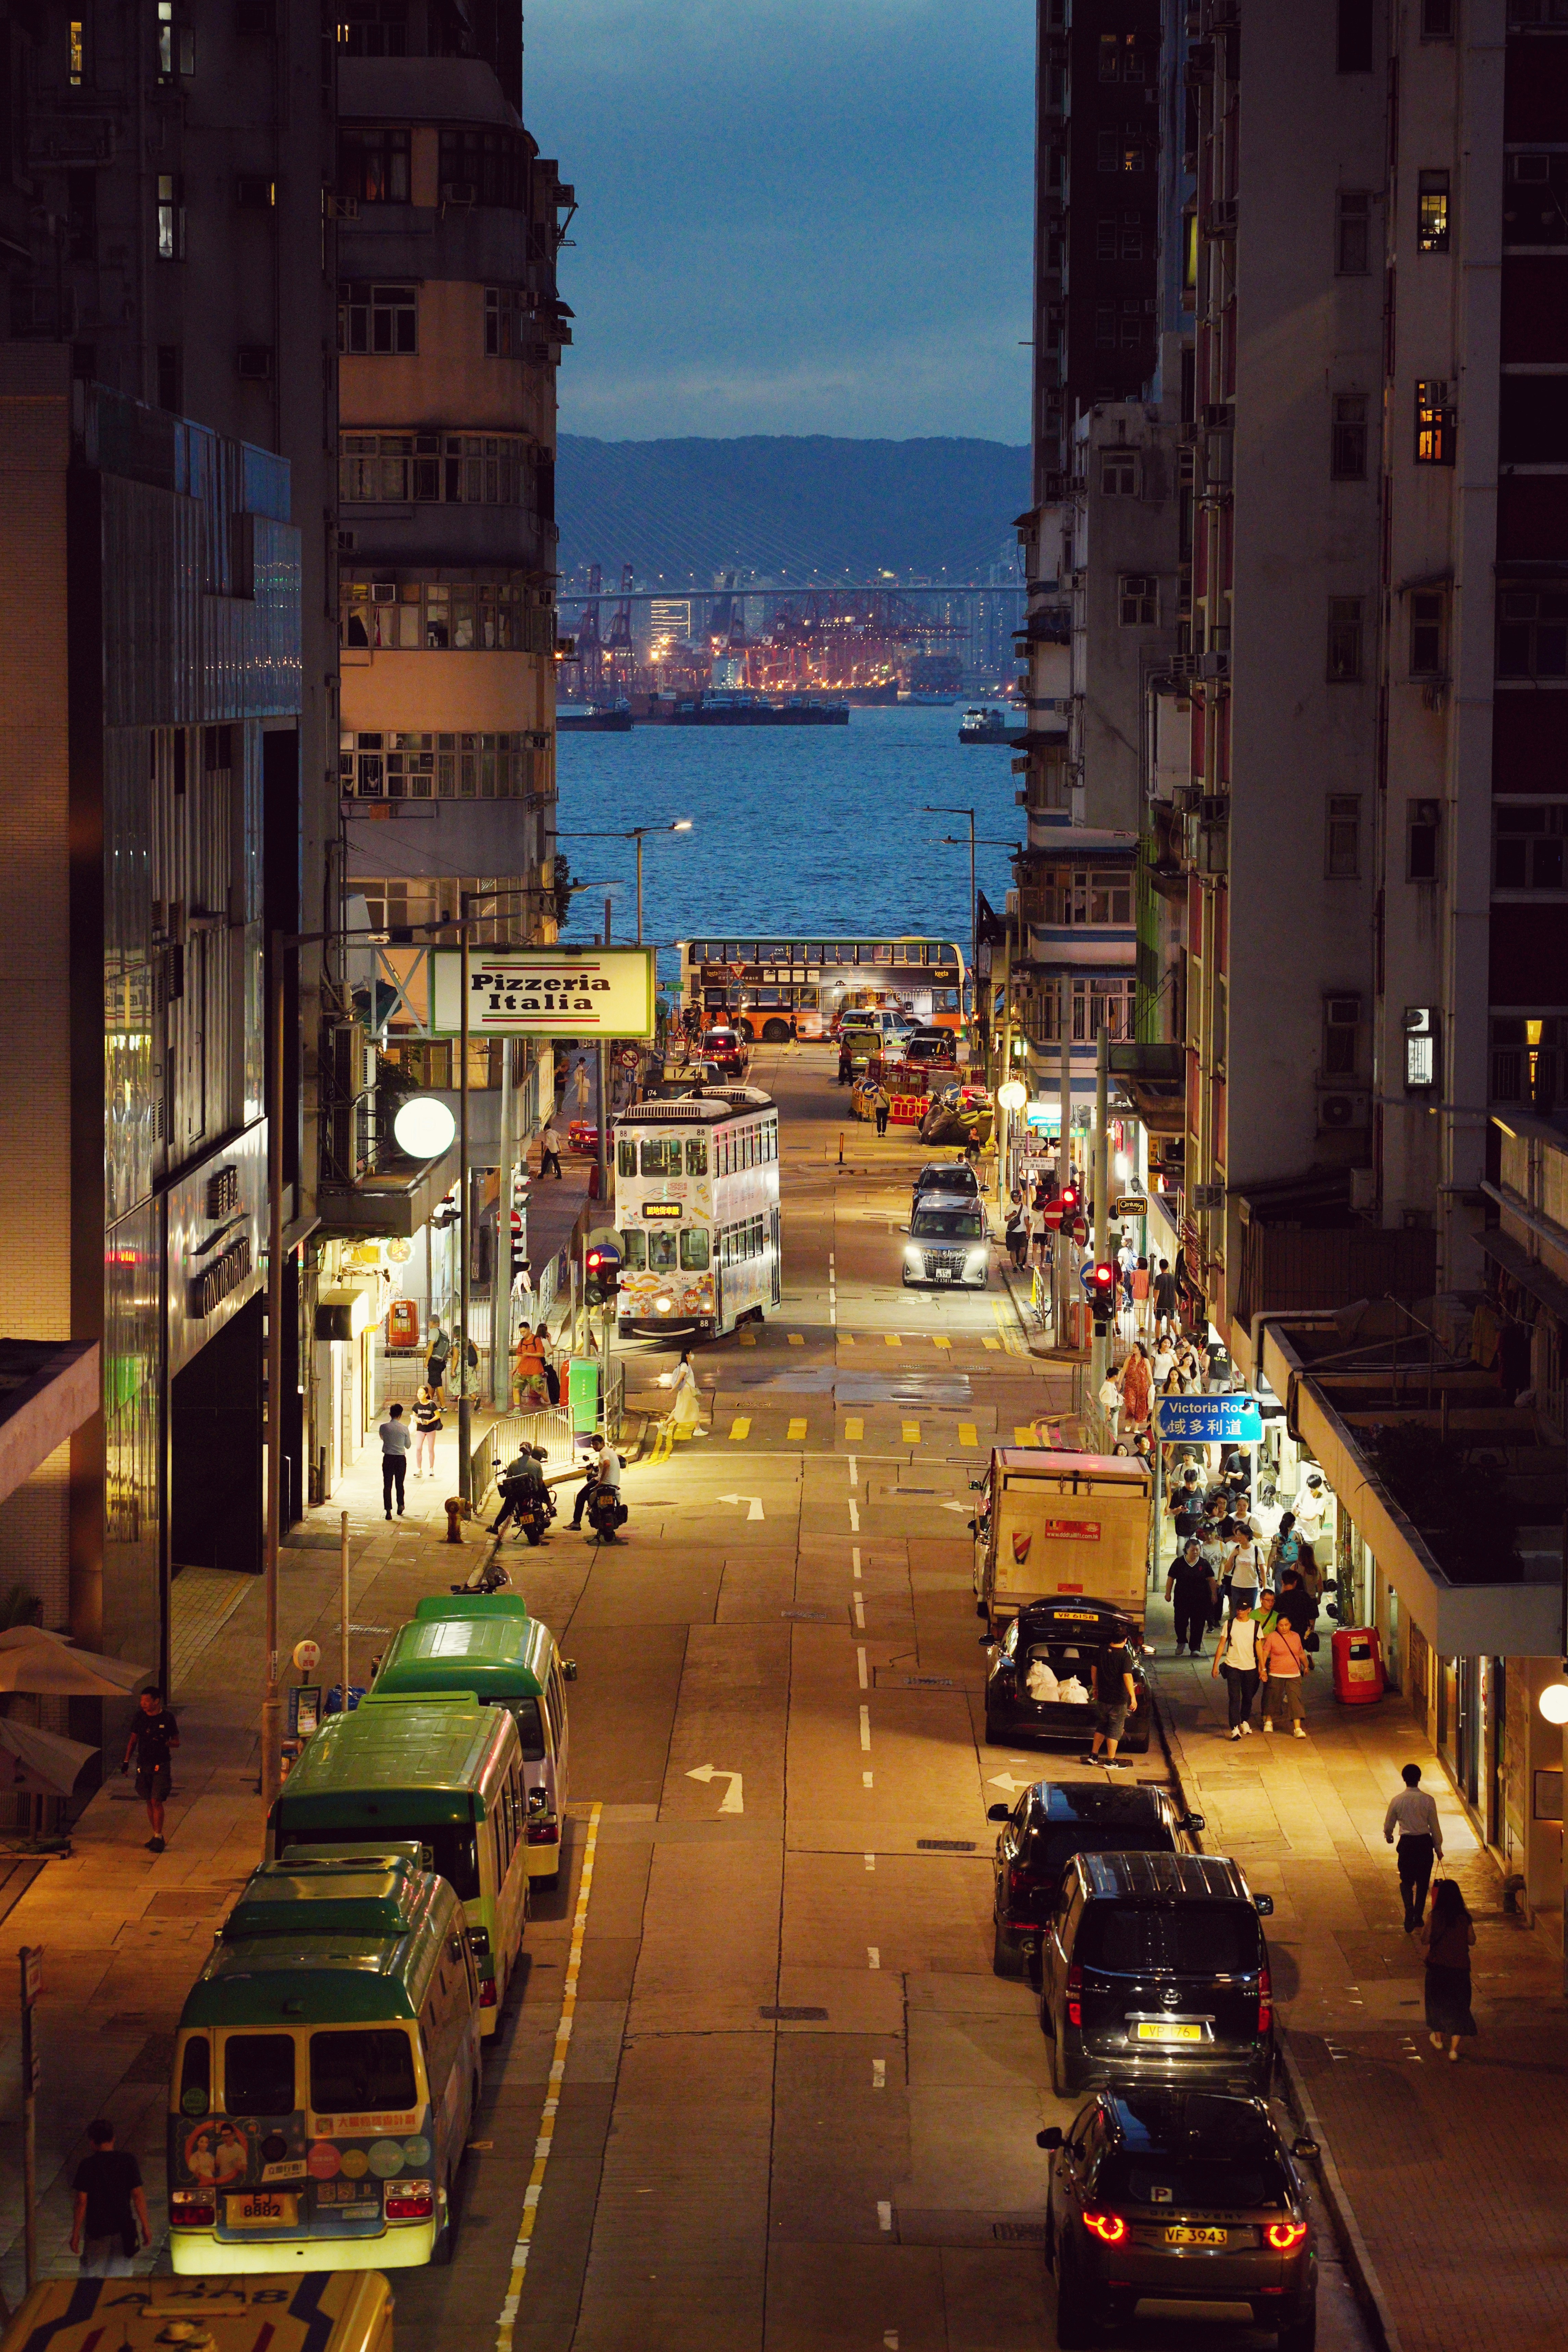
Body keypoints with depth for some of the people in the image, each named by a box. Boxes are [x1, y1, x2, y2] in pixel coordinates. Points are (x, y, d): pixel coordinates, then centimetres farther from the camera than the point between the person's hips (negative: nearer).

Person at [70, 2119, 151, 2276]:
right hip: (124, 2231, 2)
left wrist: (76, 2233, 1)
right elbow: (138, 2195, -2)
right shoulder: (128, 2160, -2)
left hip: (96, 2230, -2)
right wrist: (145, 2226, 6)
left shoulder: (87, 2166, -7)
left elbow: (82, 2202, -7)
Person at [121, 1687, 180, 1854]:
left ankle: (159, 1837, -5)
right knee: (149, 1802, 9)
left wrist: (165, 1742, -20)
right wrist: (126, 1761, 9)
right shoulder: (139, 1717, 4)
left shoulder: (167, 1718, -6)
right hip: (143, 1765, 4)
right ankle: (156, 1835, 19)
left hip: (161, 1766, -4)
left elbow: (177, 1742, 1)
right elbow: (133, 1740, 15)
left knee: (156, 1801, -10)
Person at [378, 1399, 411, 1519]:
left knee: (387, 1485, 1)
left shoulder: (384, 1427, -7)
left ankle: (388, 1510, -8)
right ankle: (400, 1506, 27)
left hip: (388, 1458, -1)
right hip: (401, 1459, 1)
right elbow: (408, 1445, 4)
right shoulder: (404, 1429, -7)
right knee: (400, 1484, 19)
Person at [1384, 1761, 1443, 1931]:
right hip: (1425, 1843, 0)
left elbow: (1388, 1825, 5)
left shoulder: (1397, 1801, -7)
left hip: (1406, 1843, 0)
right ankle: (1418, 1919, 20)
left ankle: (1410, 1911, -14)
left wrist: (1388, 1837, 27)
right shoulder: (1428, 1801, -9)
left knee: (1407, 1882, 11)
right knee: (1423, 1882, 14)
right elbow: (1435, 1826, -3)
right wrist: (1438, 1847, 10)